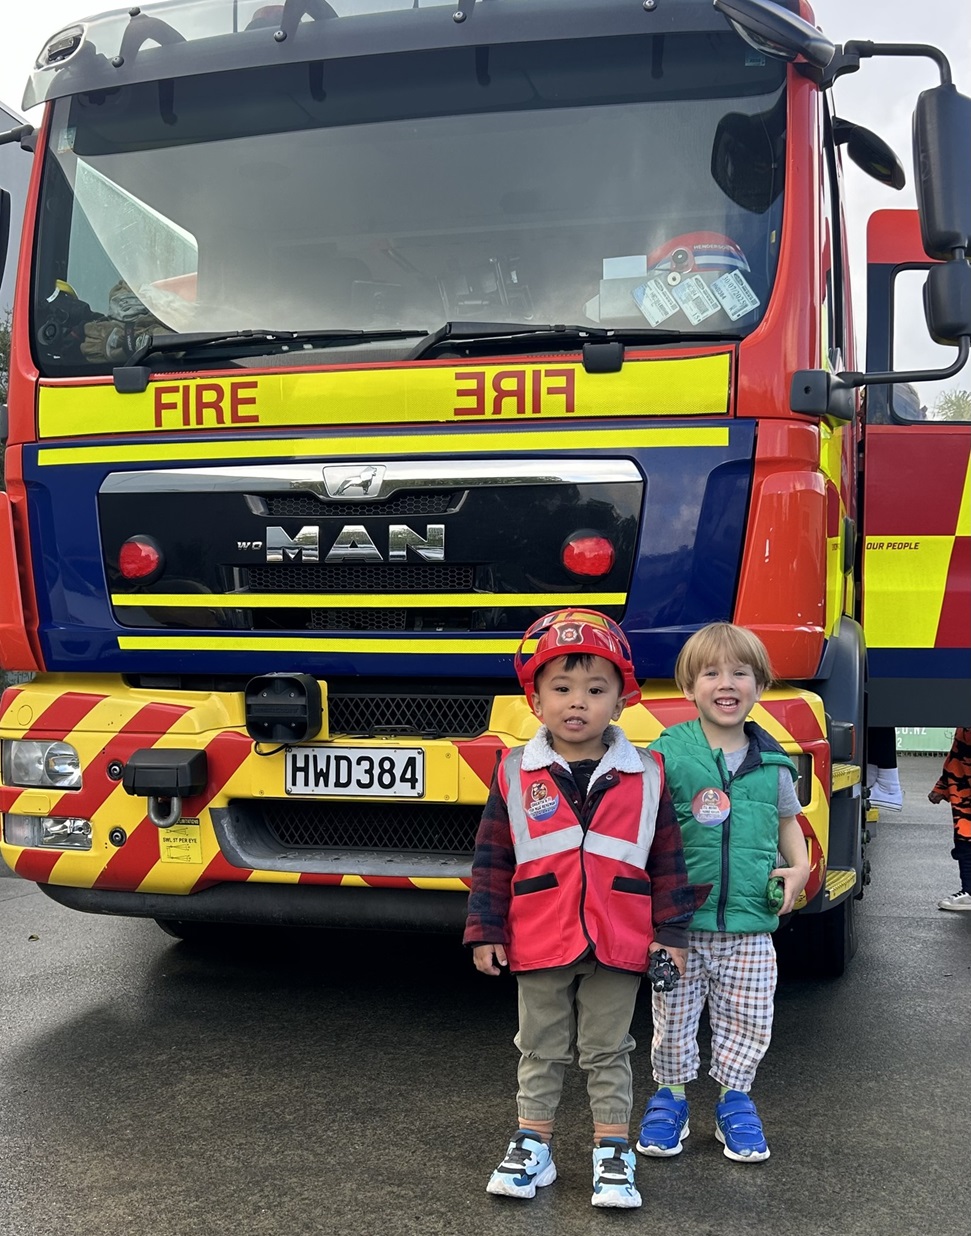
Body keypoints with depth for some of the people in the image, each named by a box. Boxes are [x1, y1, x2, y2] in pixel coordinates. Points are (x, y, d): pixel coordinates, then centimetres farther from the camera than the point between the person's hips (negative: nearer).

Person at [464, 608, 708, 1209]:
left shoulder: (646, 775, -3)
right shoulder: (516, 774, -4)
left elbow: (667, 860, 2)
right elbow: (492, 859, 0)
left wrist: (672, 931, 1)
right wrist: (486, 931, -2)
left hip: (619, 947, 0)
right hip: (539, 946, 1)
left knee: (608, 1053, 12)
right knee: (541, 1052, 14)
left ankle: (614, 1153, 23)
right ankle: (533, 1146, 27)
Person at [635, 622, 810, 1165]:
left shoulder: (773, 763, 4)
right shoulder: (667, 753, -5)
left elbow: (787, 821, 17)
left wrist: (799, 868, 2)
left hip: (750, 926, 2)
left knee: (747, 1021, 10)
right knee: (674, 1017, 10)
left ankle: (735, 1099, 29)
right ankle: (670, 1095, 29)